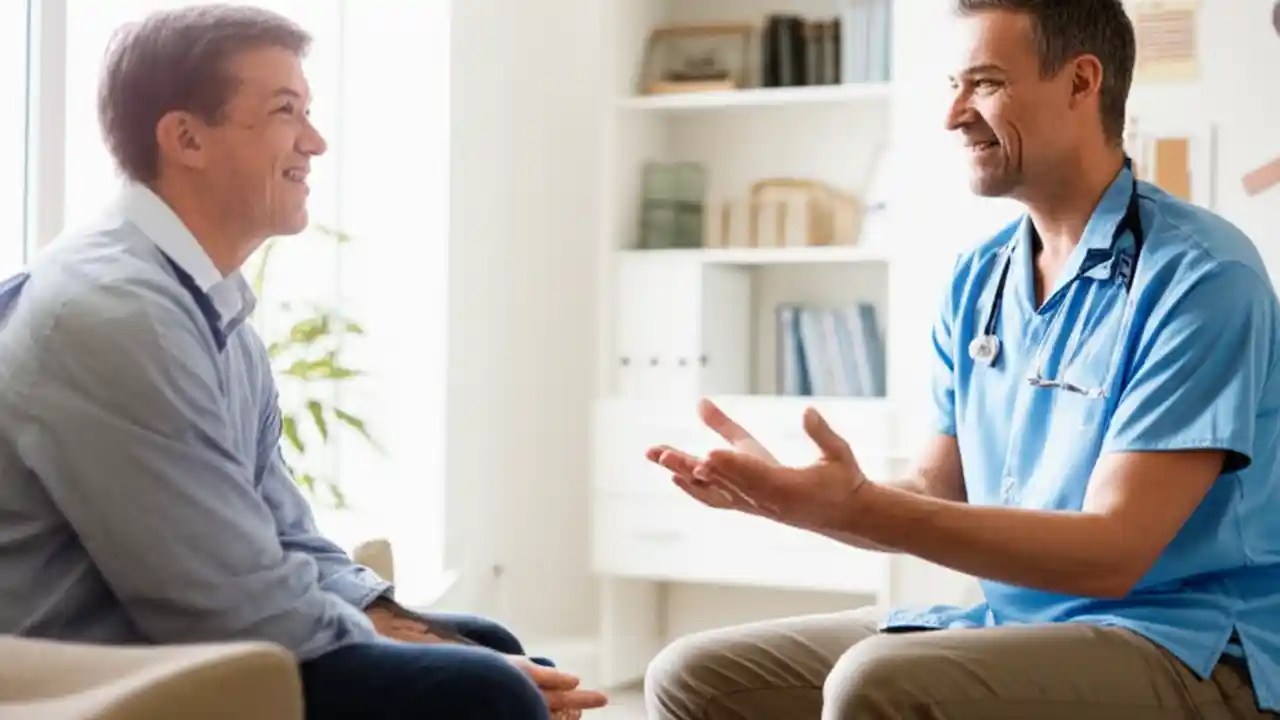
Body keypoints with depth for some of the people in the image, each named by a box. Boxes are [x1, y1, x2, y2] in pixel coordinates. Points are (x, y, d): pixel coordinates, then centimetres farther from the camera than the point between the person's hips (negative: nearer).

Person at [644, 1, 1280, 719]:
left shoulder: (1201, 275, -14)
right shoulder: (978, 281, 10)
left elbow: (1112, 550, -21)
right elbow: (935, 499, 12)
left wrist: (858, 510, -28)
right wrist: (782, 494, -7)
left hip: (1184, 650, -7)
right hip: (1010, 623, 8)